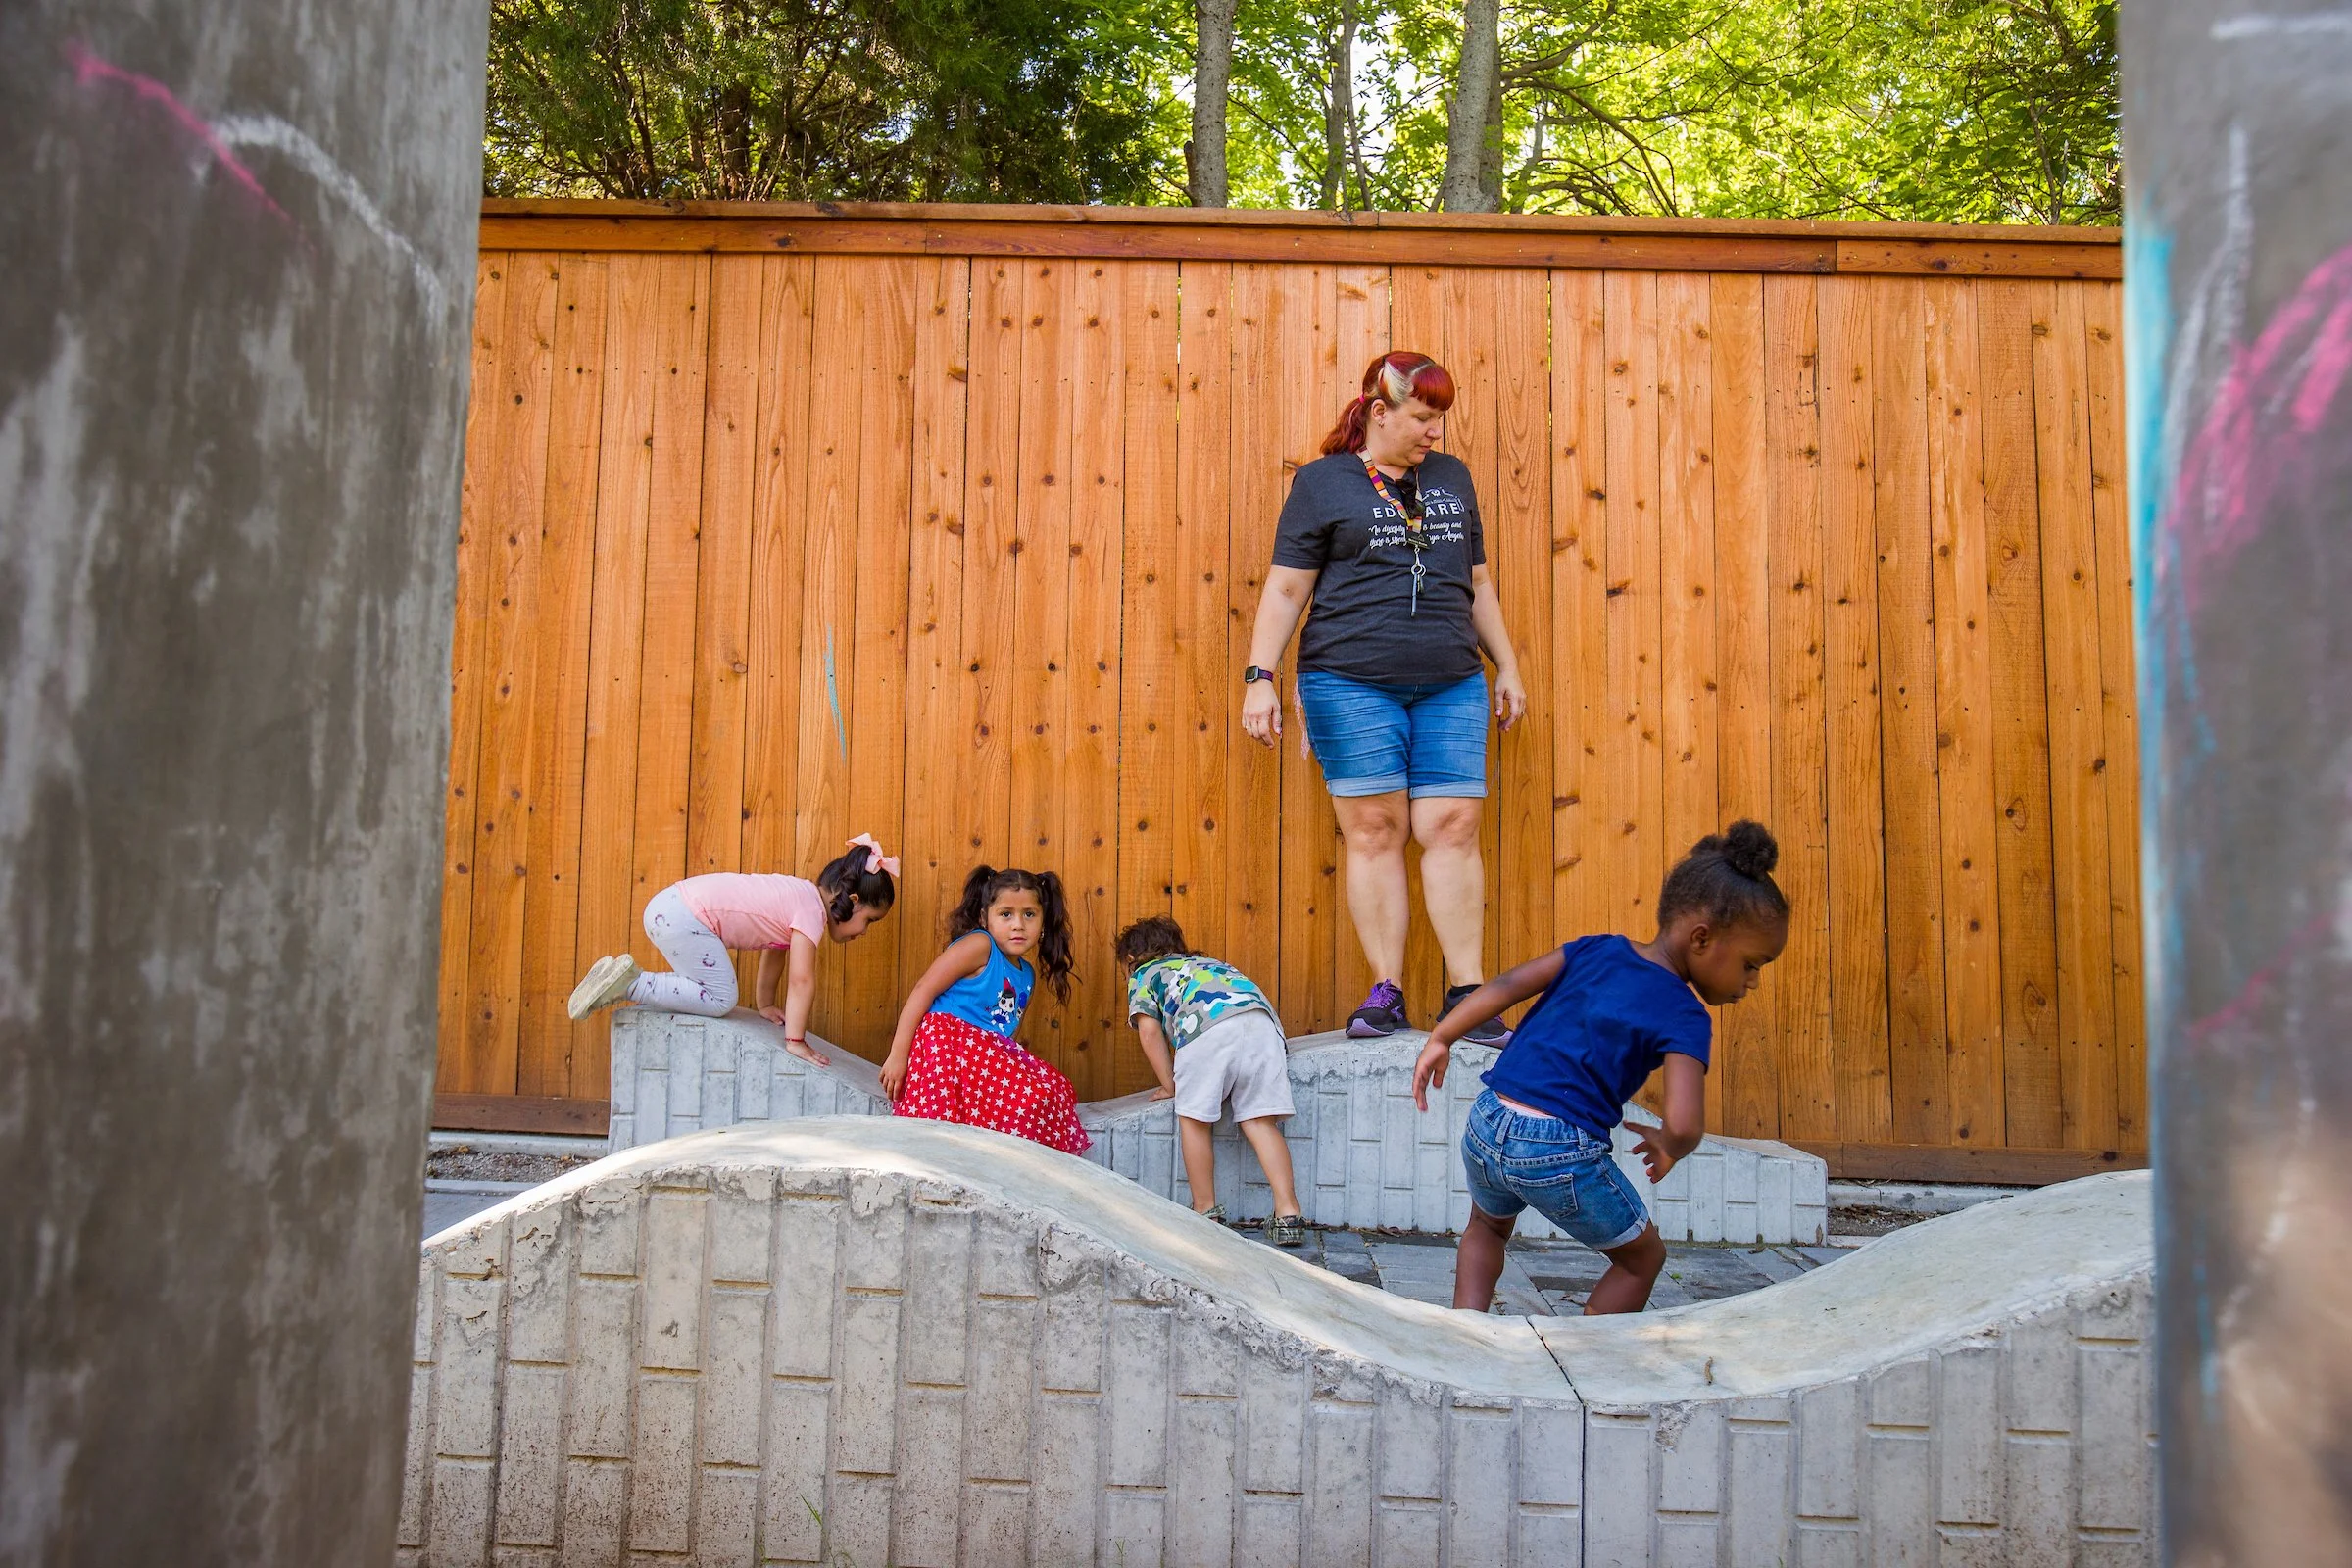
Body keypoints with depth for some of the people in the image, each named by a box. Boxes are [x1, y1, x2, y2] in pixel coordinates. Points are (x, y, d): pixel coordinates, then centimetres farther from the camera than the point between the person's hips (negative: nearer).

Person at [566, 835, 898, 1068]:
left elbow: (774, 952, 27)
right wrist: (796, 1041, -13)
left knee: (707, 986, 15)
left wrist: (764, 1005, 31)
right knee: (720, 999, -7)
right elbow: (801, 980, -16)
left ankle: (626, 980, 13)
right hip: (684, 917, -10)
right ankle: (630, 984, -6)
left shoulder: (800, 893, 18)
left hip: (667, 904, 10)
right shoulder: (812, 910, -11)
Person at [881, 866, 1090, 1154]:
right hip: (945, 1046, -9)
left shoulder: (1027, 974, 15)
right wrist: (898, 1055, -16)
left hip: (987, 1054, 9)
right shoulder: (979, 945, -9)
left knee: (1052, 1090, -3)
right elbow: (922, 991, -13)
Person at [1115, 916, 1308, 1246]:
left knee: (1194, 1119, 8)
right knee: (1260, 1122, 5)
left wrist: (1170, 1083, 21)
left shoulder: (1142, 974, 29)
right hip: (1263, 1022, 5)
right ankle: (1288, 1212, -4)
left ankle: (1206, 1211, 12)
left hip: (1207, 1026, -5)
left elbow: (1149, 1029, 13)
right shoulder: (1207, 962, 44)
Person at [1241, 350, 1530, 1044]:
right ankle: (1386, 994, 5)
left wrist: (1508, 667, 22)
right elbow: (1286, 589, 2)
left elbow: (1477, 584, 24)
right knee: (1374, 831, -3)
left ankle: (1467, 993, 2)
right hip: (1351, 683, -3)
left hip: (1451, 687, 3)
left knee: (1452, 829, -3)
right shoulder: (1324, 481, 5)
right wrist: (1259, 678, -6)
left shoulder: (1453, 477, 18)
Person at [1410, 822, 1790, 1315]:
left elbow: (1507, 985, 4)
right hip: (1563, 1154, -5)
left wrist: (1441, 1039, 11)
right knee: (1643, 1257, 22)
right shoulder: (1685, 1017, -7)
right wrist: (1667, 1146, 4)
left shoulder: (1597, 950, 9)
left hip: (1487, 1126, 6)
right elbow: (1684, 1124, -18)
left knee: (1487, 1227, 35)